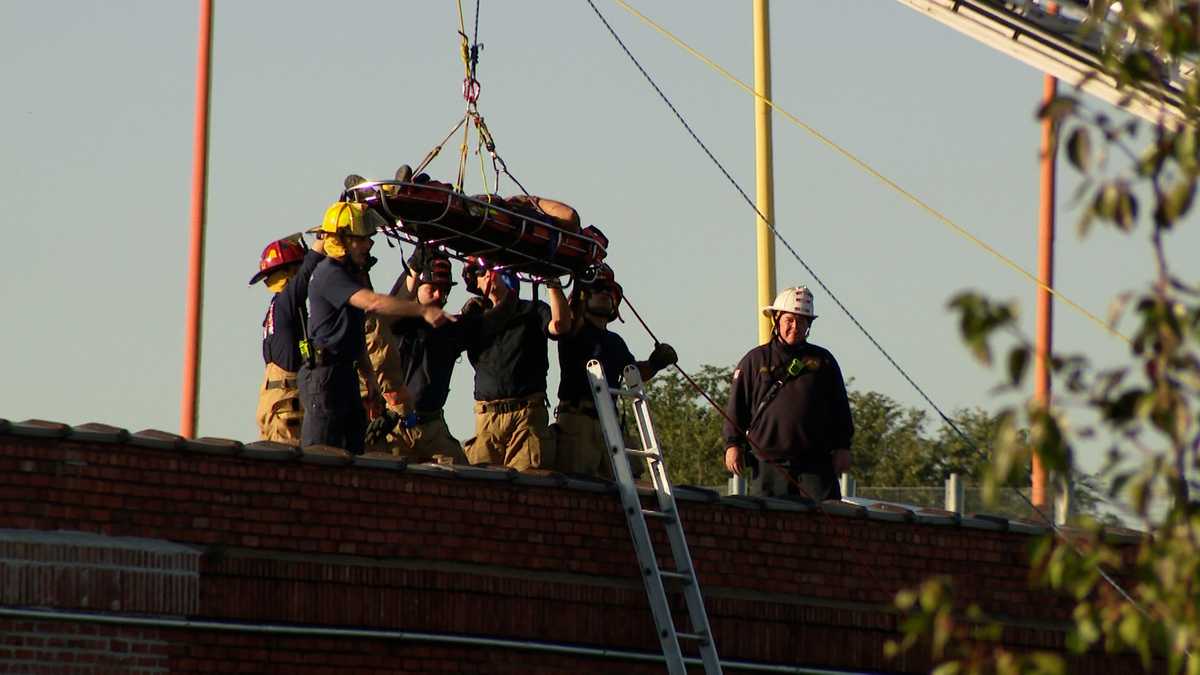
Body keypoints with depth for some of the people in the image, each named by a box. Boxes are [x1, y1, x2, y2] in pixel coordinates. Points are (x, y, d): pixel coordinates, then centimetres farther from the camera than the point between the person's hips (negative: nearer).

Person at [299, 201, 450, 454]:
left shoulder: (349, 274, 19)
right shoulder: (329, 274, -13)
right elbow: (373, 302, -29)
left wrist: (370, 380, 23)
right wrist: (423, 310, -35)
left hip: (345, 374, 10)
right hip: (324, 374, -10)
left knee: (353, 451, 7)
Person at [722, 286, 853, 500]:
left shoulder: (823, 360, 12)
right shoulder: (754, 361, 9)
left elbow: (839, 407, 14)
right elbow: (737, 406, 8)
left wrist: (842, 448, 8)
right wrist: (733, 444, 0)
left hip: (817, 464, 0)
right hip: (772, 464, 0)